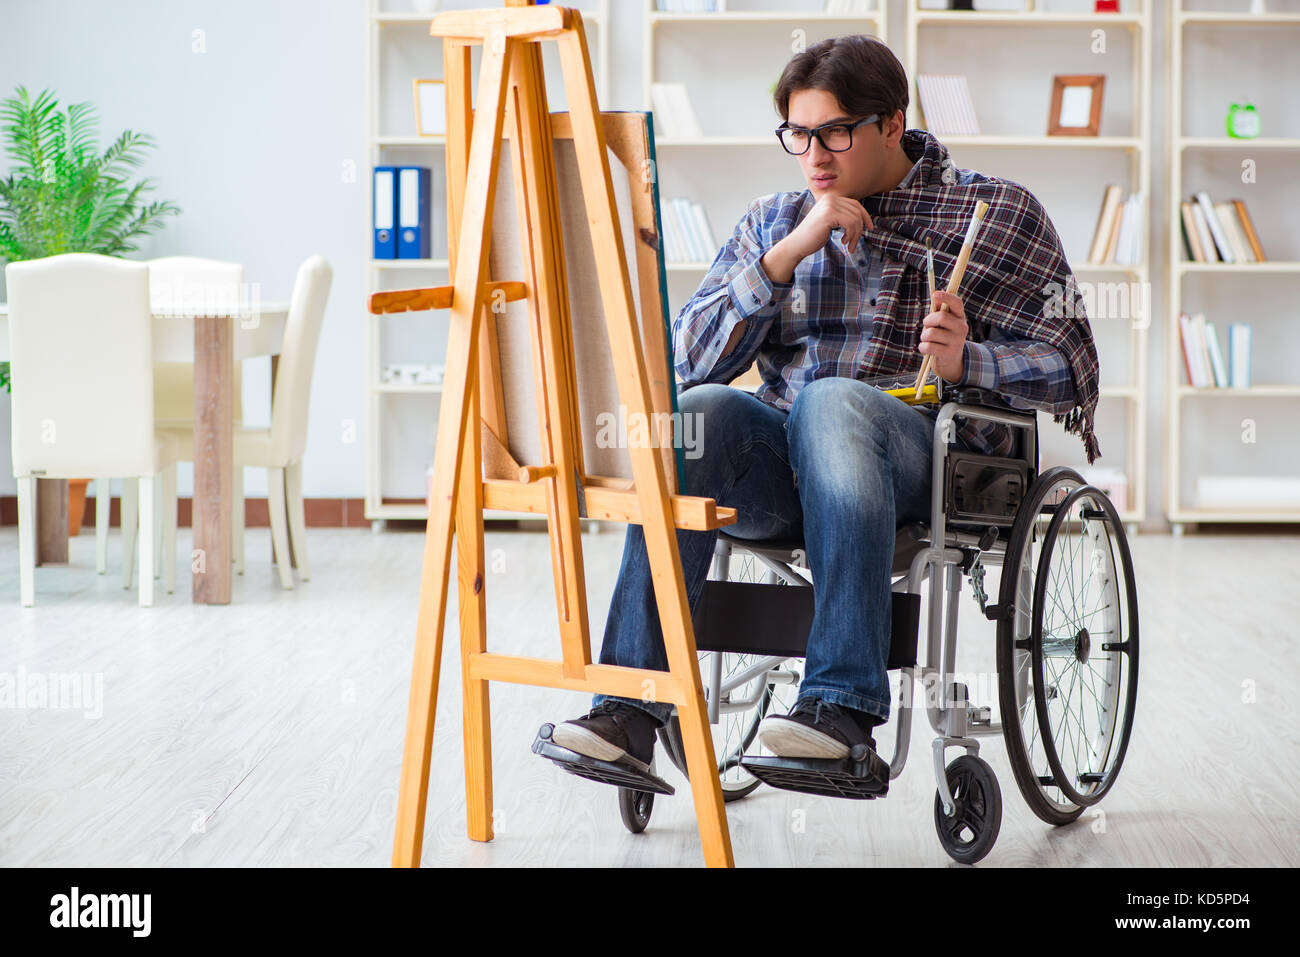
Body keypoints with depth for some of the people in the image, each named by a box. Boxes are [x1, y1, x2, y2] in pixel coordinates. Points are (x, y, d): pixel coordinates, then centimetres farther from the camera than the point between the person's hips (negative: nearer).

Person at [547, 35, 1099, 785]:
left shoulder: (999, 215, 11)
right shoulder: (773, 222, 20)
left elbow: (1070, 371, 3)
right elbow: (687, 360, 6)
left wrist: (965, 363, -16)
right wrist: (788, 254, -5)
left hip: (930, 454, -3)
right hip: (783, 468, 3)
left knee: (831, 400, -36)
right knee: (700, 411, -30)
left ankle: (844, 707, -42)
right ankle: (631, 706, -34)